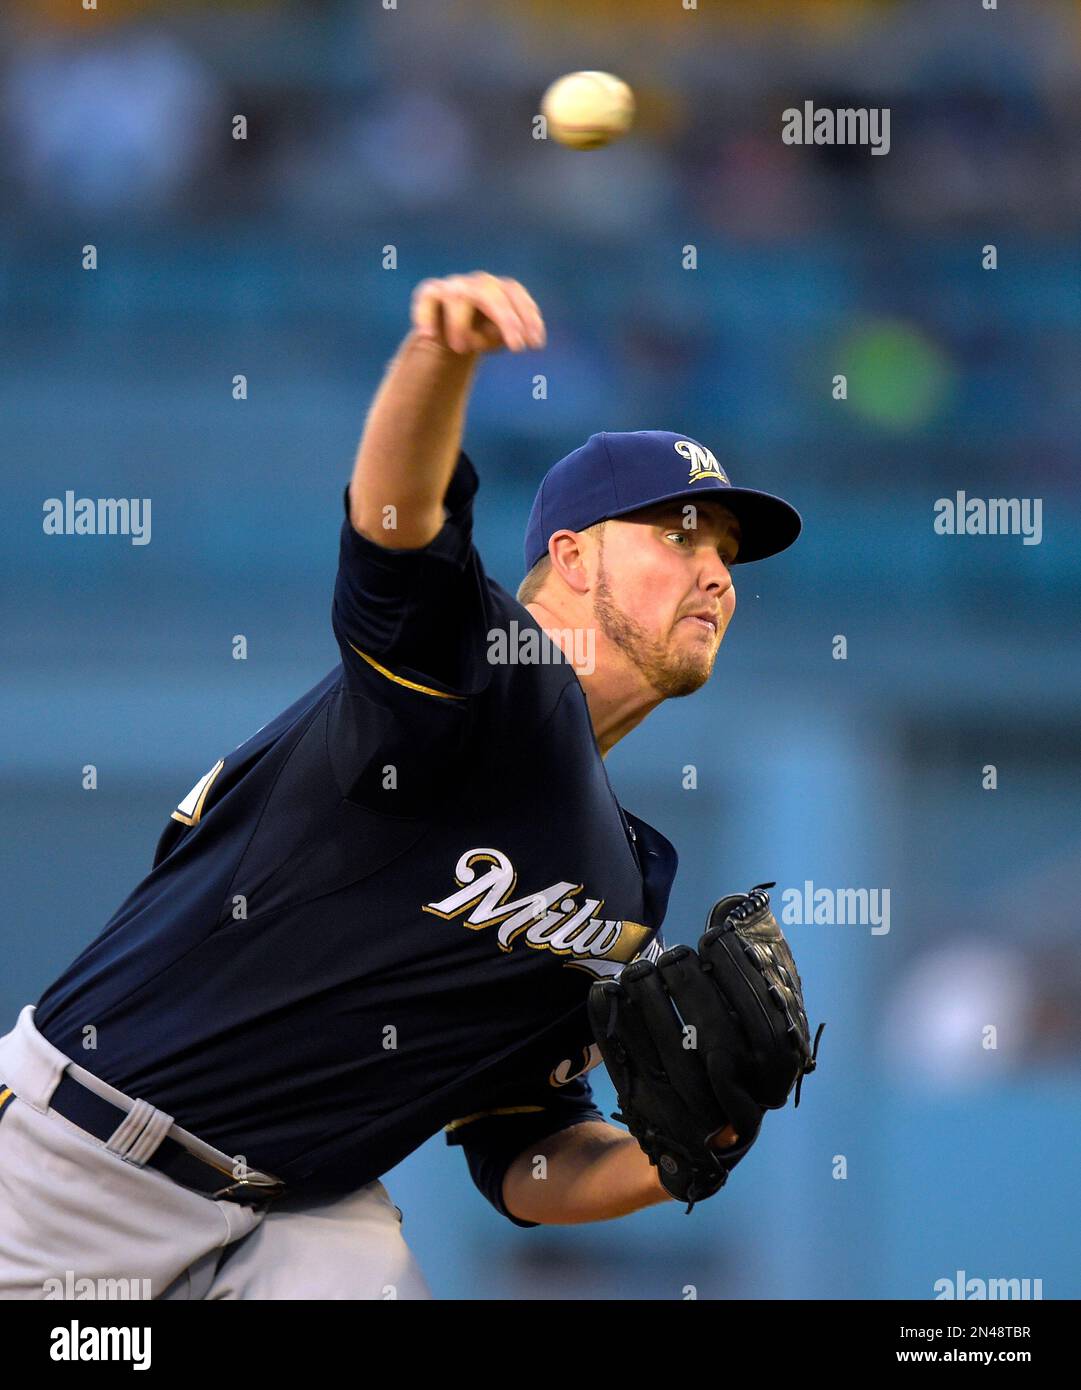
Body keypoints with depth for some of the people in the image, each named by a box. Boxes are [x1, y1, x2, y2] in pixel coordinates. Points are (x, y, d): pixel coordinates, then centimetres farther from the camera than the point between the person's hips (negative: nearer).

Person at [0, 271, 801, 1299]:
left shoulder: (625, 882, 12)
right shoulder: (480, 667, -11)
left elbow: (525, 1159, 13)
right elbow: (395, 509, -34)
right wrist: (440, 353, -55)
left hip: (306, 1211, 6)